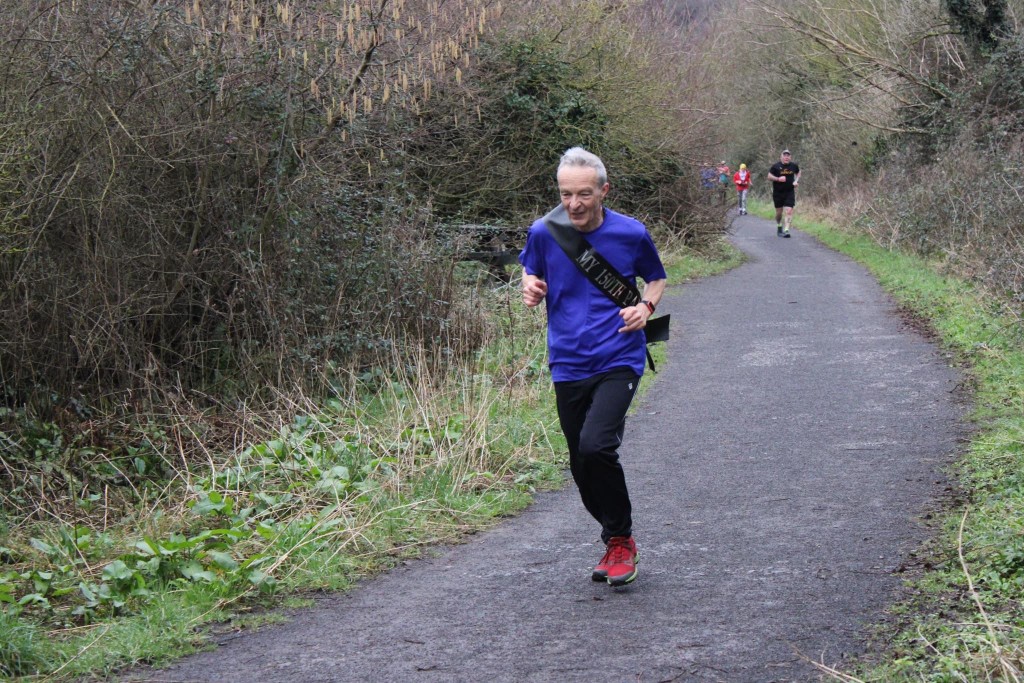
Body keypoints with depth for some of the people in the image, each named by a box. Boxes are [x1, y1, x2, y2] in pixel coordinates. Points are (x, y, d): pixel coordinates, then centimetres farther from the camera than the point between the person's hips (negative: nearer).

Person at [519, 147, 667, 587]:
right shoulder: (543, 233, -1)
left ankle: (621, 539, -3)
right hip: (568, 365, 3)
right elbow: (531, 273, 18)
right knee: (582, 467, 8)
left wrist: (646, 306, -7)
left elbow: (656, 278, 13)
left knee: (595, 446, -23)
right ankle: (615, 543, 31)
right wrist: (531, 289, -4)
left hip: (619, 360, -3)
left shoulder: (631, 234, -5)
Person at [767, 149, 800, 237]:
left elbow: (798, 173, 21)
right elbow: (769, 176, -4)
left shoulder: (793, 166, 3)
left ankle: (786, 230, -18)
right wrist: (778, 179, -20)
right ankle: (779, 226, 36)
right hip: (778, 193, -1)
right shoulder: (776, 166, -6)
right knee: (779, 212, 9)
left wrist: (796, 181, 3)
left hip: (790, 192, 1)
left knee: (789, 211, -14)